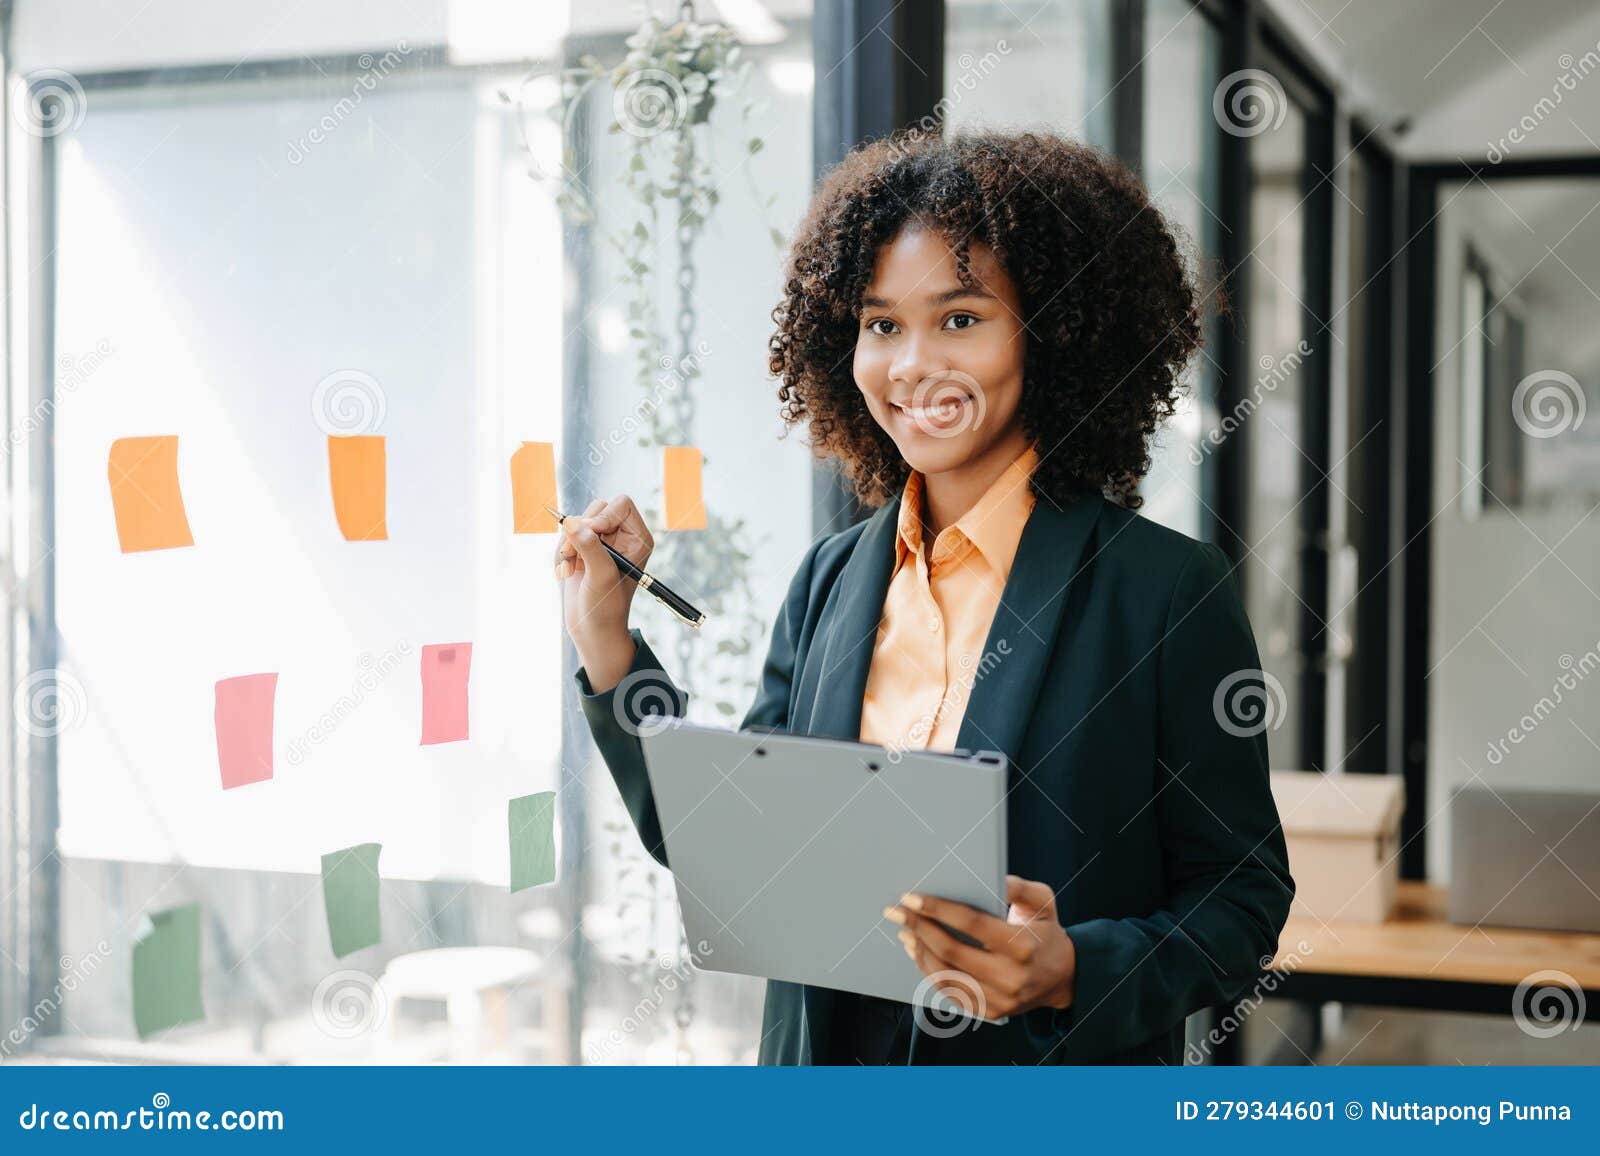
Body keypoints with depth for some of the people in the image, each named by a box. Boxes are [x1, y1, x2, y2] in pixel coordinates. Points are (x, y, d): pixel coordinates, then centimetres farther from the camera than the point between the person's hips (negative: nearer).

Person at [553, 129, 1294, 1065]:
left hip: (1057, 1111, -4)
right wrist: (607, 645, -4)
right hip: (830, 1063, 4)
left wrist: (1073, 971, -24)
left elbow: (1244, 898, -8)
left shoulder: (1170, 588, -12)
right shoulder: (829, 579, 2)